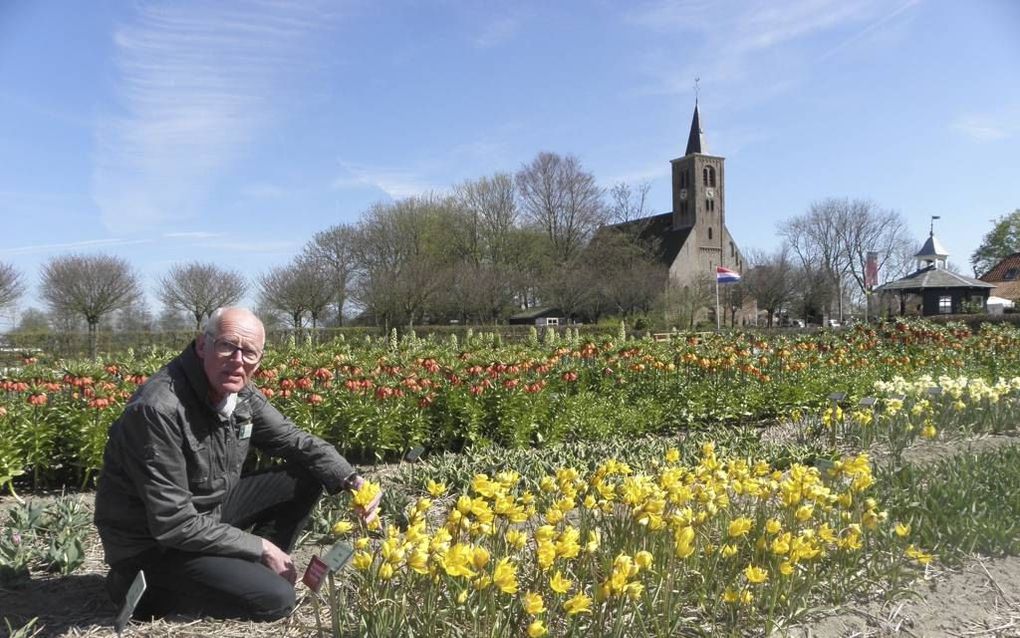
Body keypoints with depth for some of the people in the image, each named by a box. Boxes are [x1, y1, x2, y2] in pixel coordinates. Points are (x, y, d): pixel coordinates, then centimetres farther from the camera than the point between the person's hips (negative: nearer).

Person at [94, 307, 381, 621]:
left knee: (308, 477, 0)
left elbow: (295, 441, 5)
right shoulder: (159, 409, -31)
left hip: (211, 509, 8)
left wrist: (351, 480, -13)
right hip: (155, 545, -7)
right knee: (275, 599, -18)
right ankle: (151, 589, 1)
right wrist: (261, 547, -20)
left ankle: (253, 570, 7)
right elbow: (174, 524, -29)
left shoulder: (241, 394, -7)